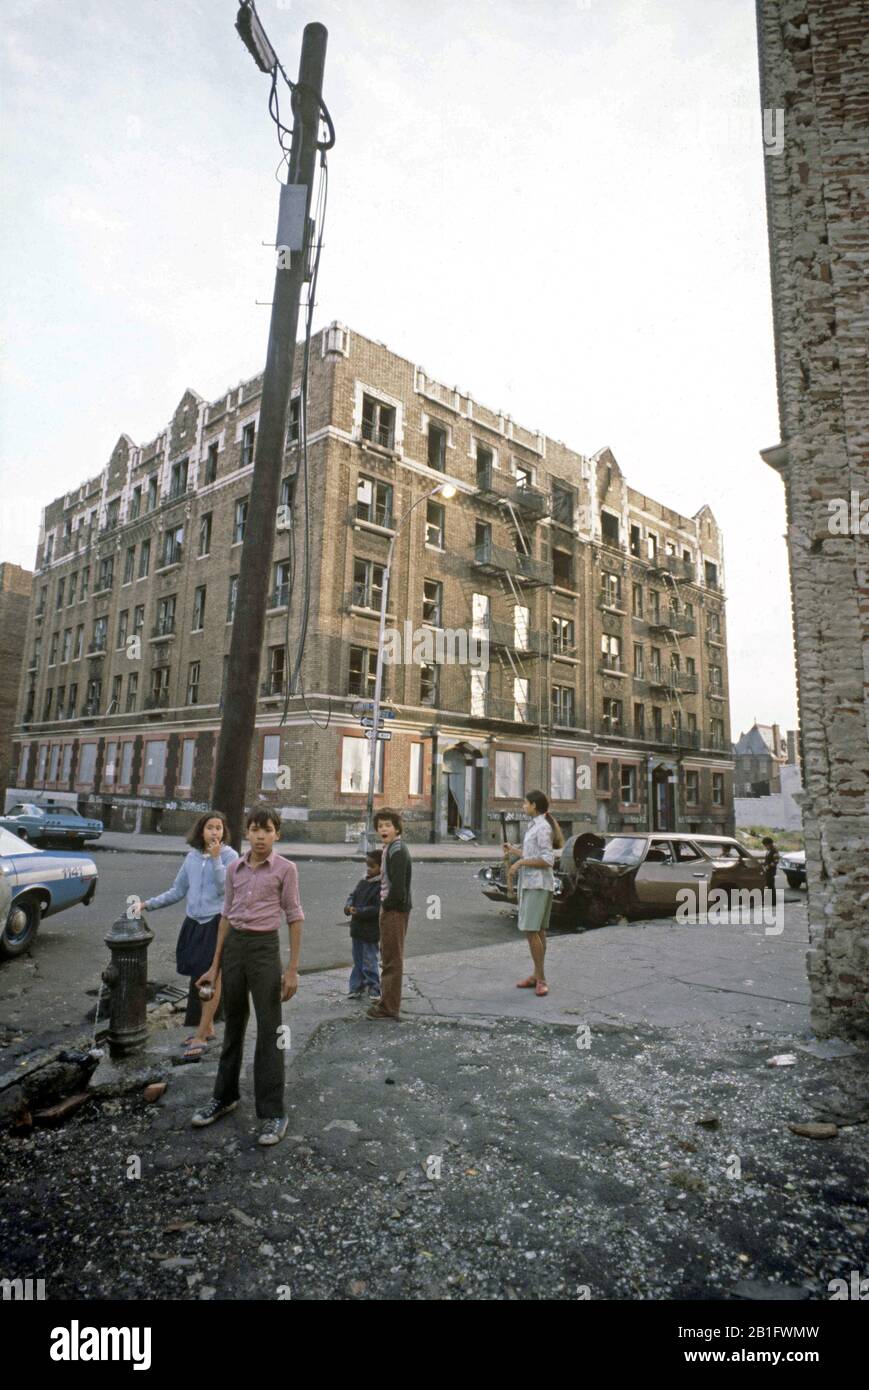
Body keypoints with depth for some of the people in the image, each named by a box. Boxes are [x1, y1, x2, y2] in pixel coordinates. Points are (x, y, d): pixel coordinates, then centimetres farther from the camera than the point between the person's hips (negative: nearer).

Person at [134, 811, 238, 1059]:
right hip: (194, 923, 6)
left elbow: (225, 888, -18)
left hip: (217, 923, -5)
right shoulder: (192, 857, 7)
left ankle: (200, 1036, 7)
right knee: (198, 977, 13)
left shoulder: (229, 855, -7)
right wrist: (149, 904, 5)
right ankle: (208, 1028, 29)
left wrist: (216, 858, -22)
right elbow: (177, 891, 13)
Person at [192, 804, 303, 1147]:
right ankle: (224, 1096, 35)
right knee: (233, 1026, 18)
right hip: (233, 945, 4)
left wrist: (293, 969, -7)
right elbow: (226, 915, 12)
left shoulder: (285, 869, -7)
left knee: (269, 1031, 0)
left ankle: (273, 1113, 10)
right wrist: (215, 965, 12)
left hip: (264, 947, -4)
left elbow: (294, 917, -4)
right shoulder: (235, 868, 5)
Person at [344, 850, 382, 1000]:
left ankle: (374, 989, 17)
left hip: (371, 932, -7)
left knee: (369, 961, 2)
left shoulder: (381, 886, -18)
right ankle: (357, 986, 28)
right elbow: (353, 895, 11)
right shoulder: (362, 882, 7)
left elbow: (377, 909, -23)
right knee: (358, 960, 17)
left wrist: (359, 911, -24)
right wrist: (348, 906, -11)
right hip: (357, 928, 7)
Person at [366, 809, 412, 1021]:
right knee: (389, 958, 20)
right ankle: (387, 1000, 32)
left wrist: (386, 905, -11)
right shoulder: (390, 849, 13)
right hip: (389, 909, 10)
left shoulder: (398, 851, -19)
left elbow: (398, 886, -24)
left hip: (395, 909, -10)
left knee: (392, 960, -2)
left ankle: (389, 1008, 6)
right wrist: (384, 905, 11)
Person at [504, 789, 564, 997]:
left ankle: (541, 979, -7)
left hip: (538, 884, -10)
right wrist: (514, 851, 23)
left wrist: (520, 862, -19)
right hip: (531, 884, 10)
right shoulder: (536, 826, 15)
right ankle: (537, 976, 15)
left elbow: (547, 860, -20)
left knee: (531, 930, -12)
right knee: (537, 930, 10)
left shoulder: (543, 828, -15)